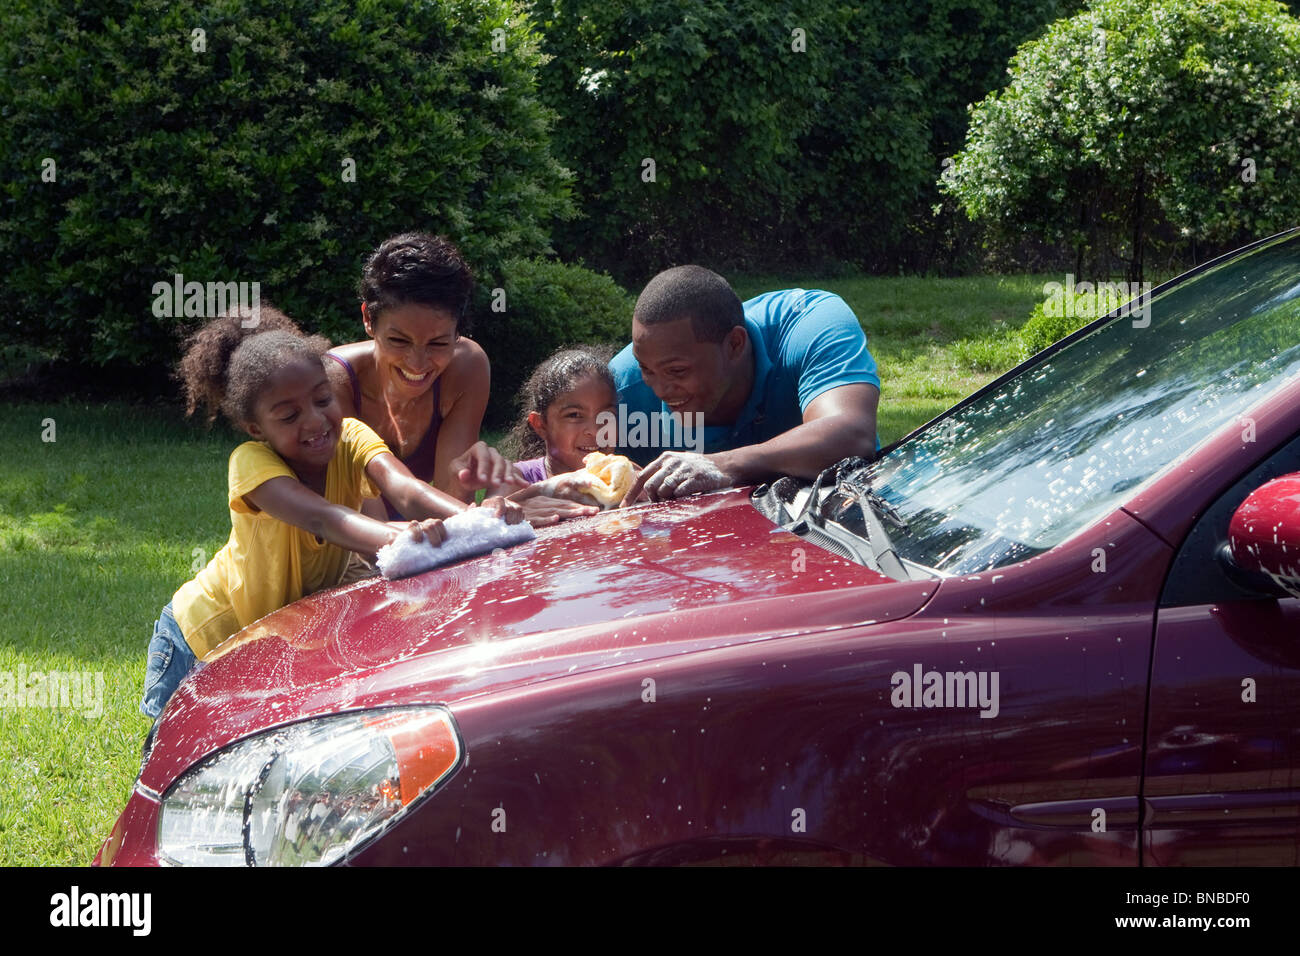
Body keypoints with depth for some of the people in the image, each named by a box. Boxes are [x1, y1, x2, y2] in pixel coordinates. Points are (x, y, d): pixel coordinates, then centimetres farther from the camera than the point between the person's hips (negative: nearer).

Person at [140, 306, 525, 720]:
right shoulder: (250, 462, -33)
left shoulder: (350, 439, -21)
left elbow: (406, 489, -41)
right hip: (211, 638, -4)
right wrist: (394, 537, -75)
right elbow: (319, 517, -53)